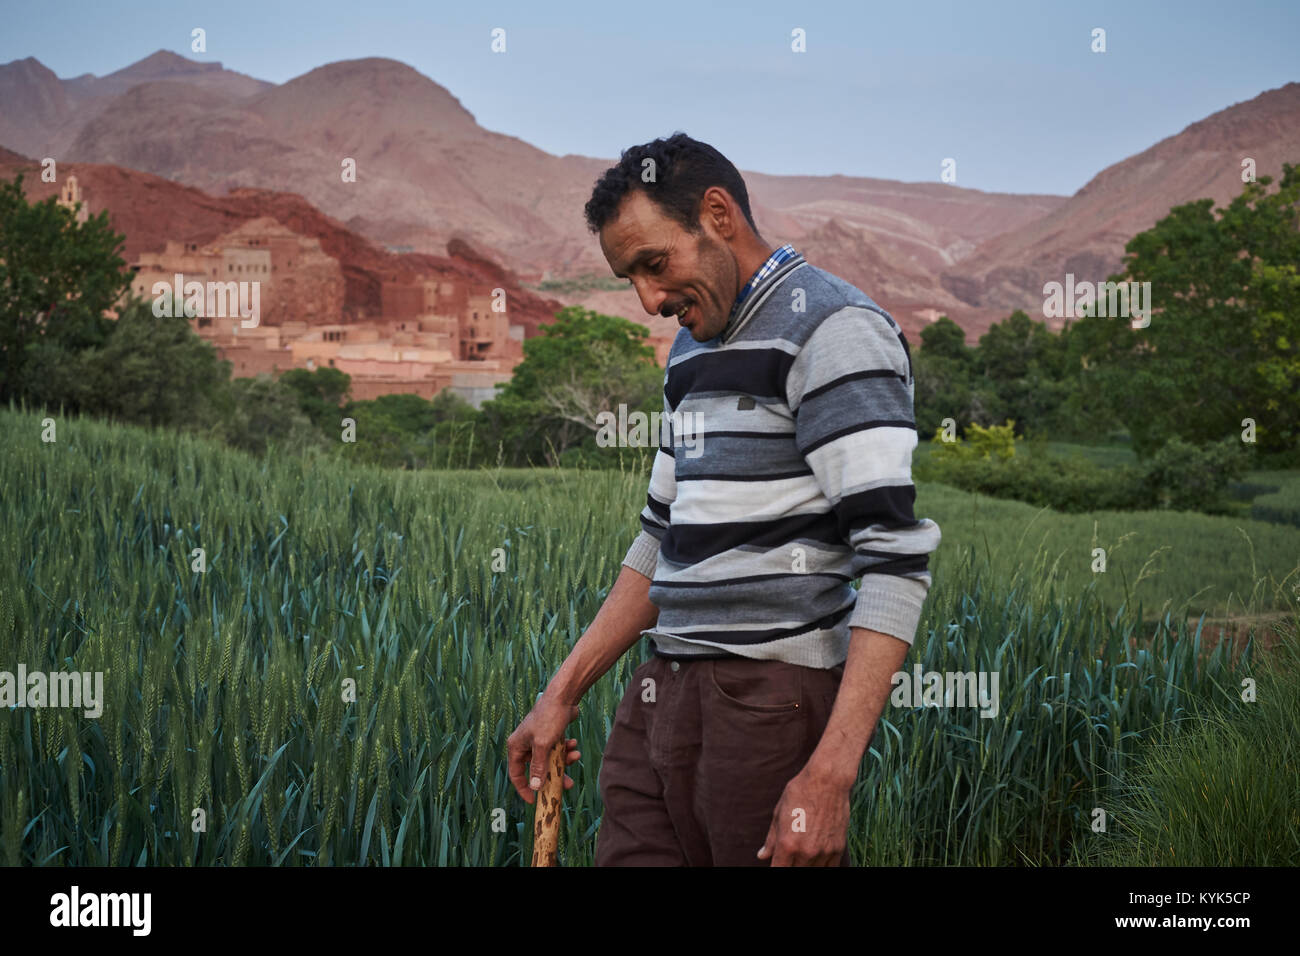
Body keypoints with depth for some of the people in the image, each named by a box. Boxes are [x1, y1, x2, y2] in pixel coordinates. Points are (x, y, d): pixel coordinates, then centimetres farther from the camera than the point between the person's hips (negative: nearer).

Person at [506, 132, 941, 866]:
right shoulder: (696, 347, 20)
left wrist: (830, 775, -25)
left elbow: (895, 557, -18)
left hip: (776, 697, -8)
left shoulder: (836, 331, -9)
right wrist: (563, 694, 20)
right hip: (665, 696, 8)